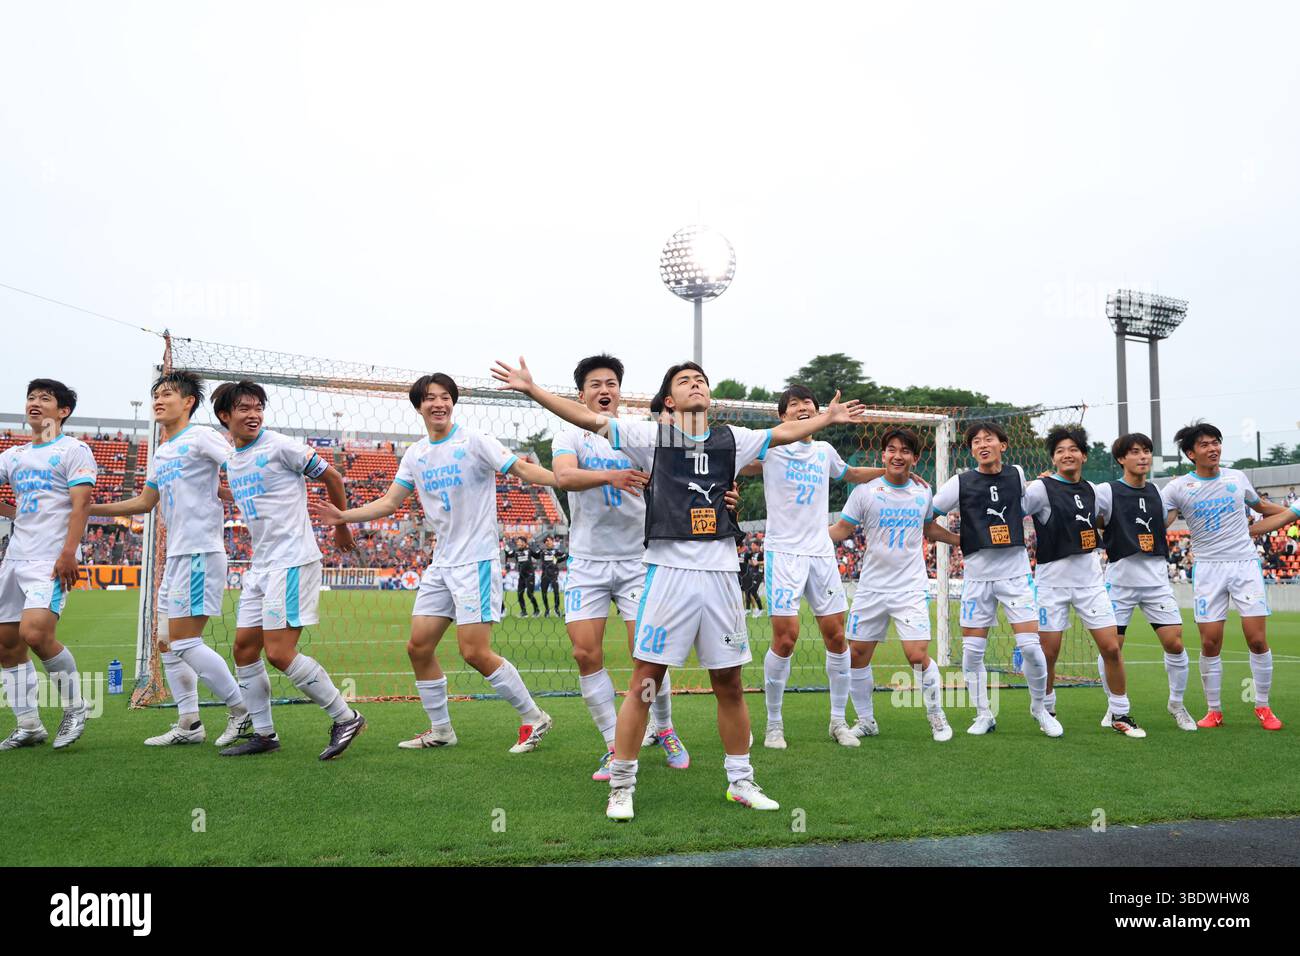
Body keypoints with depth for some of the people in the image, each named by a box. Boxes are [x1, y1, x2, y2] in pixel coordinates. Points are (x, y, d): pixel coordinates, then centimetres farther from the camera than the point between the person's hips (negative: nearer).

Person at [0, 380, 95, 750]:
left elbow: (81, 505, -10)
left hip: (51, 561, -7)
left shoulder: (73, 450, 0)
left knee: (36, 633, -22)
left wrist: (68, 553, -20)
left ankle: (74, 708, -2)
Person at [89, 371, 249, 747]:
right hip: (175, 556, 9)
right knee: (167, 642, 9)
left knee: (184, 641, -12)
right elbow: (144, 502, 29)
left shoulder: (200, 436, -5)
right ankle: (188, 724, 15)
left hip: (200, 552, -9)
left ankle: (242, 712, -2)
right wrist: (88, 508, 28)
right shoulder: (160, 454, 21)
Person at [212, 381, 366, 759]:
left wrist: (342, 527, 8)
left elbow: (331, 477, -1)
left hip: (292, 561, -8)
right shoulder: (232, 462, 14)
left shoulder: (280, 446, -9)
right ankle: (263, 734, 18)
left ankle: (345, 718, -1)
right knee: (244, 647, 7)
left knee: (279, 653, -12)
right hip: (260, 565, 8)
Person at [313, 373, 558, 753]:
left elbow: (522, 469, -15)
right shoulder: (414, 455, 11)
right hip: (441, 564, 7)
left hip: (476, 560, -7)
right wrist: (345, 516, 7)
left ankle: (533, 718, 5)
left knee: (475, 652, -12)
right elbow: (389, 502, 16)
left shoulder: (474, 442, -8)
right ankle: (440, 730, 21)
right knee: (419, 647, 6)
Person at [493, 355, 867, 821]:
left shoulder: (730, 439, 14)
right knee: (645, 681, -5)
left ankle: (740, 782, 24)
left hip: (720, 573, 4)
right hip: (669, 571, -3)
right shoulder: (652, 436, 4)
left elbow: (784, 432, 28)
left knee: (730, 683, 9)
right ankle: (621, 786, 7)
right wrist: (531, 389, -6)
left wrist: (827, 418, 32)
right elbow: (588, 418, -1)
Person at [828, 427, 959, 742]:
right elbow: (842, 530, 1)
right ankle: (866, 720, 22)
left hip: (911, 588, 0)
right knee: (857, 654, 3)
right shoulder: (865, 491, -3)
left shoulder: (923, 493, 5)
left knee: (918, 656, -12)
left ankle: (936, 715, 12)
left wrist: (963, 540, 20)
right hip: (871, 588, 0)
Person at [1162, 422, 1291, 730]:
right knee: (1210, 644, -2)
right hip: (1208, 569, -1)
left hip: (1246, 565, 2)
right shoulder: (1178, 488, -2)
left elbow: (1262, 507, 25)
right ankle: (1213, 711, 12)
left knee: (1258, 640, -3)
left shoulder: (1237, 478, 7)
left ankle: (1263, 706, 13)